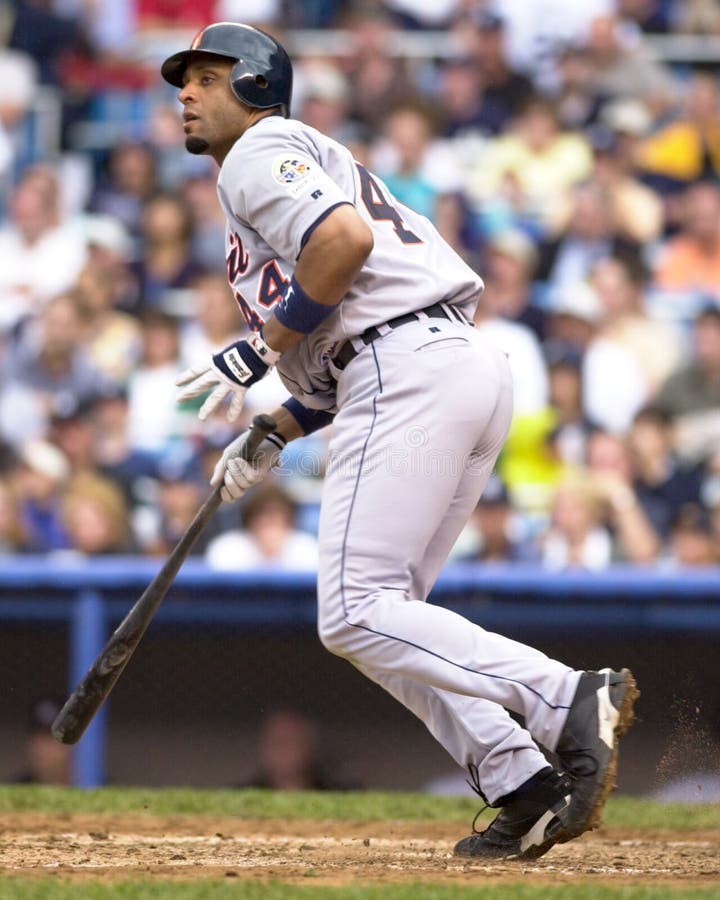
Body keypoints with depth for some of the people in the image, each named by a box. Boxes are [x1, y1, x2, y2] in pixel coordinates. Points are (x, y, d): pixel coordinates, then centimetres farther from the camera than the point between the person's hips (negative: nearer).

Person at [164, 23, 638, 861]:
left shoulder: (260, 153, 2)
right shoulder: (316, 164, 32)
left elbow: (344, 239, -19)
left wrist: (262, 349, -10)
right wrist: (271, 436, 24)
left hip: (410, 377, -10)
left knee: (357, 615, -14)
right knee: (382, 614, 13)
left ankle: (569, 700, -27)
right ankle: (524, 791, 2)